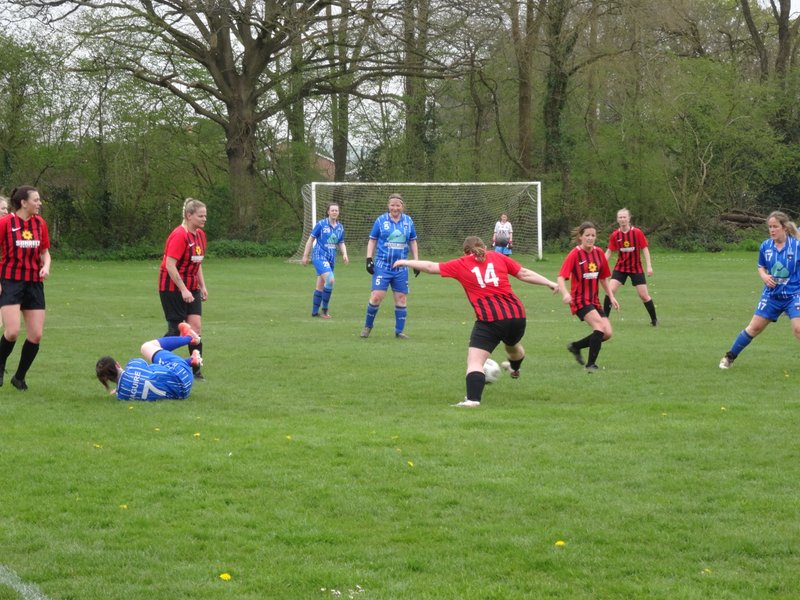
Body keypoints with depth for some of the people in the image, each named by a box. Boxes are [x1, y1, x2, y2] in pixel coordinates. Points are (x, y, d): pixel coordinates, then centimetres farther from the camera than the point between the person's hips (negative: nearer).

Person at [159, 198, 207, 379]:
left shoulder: (200, 235, 7)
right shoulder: (179, 235, -19)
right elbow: (170, 265, -22)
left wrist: (202, 286, 13)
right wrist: (183, 290, -23)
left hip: (191, 287, 7)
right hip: (172, 288, -7)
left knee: (196, 326, -2)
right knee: (176, 329, -4)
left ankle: (196, 369, 2)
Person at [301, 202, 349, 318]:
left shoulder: (340, 227, 8)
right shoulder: (321, 224, -8)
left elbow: (341, 243, 16)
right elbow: (311, 239, -2)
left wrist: (344, 254, -4)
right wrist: (305, 255, -3)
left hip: (331, 259, 6)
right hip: (319, 256, -6)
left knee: (320, 286, 13)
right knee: (330, 280, -22)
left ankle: (315, 311, 21)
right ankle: (324, 308, -10)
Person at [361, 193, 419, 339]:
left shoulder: (408, 221, 6)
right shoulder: (381, 220, -2)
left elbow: (413, 242, 15)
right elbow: (372, 241, 3)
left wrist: (416, 261, 10)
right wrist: (369, 259, -5)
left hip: (401, 268, 3)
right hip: (382, 265, -3)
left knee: (401, 298, 3)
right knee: (376, 296, -12)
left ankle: (399, 331, 13)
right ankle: (367, 326, 8)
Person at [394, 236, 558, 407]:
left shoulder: (461, 265, 6)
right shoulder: (498, 257, 12)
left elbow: (431, 267, 13)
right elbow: (524, 274, 10)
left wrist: (406, 262, 26)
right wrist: (550, 283, 18)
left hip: (489, 320, -5)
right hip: (517, 315, 5)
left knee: (475, 361, -6)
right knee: (513, 346, 34)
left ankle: (473, 399, -24)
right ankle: (515, 369, 65)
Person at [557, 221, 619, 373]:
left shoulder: (598, 253, 7)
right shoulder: (575, 254, -10)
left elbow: (603, 278, 18)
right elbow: (561, 277, -17)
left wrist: (611, 296, 10)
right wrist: (565, 293, -34)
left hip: (594, 300, 6)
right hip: (580, 300, -6)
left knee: (607, 333, -4)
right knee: (599, 325, -26)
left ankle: (575, 346, 18)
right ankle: (591, 364, -18)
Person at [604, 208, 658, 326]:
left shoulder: (637, 233, -10)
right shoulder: (615, 235, -4)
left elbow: (645, 249, -5)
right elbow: (609, 252, 4)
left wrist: (649, 266, -11)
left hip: (636, 268, -2)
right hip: (620, 267, 2)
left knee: (644, 295, -2)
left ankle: (654, 319, 15)